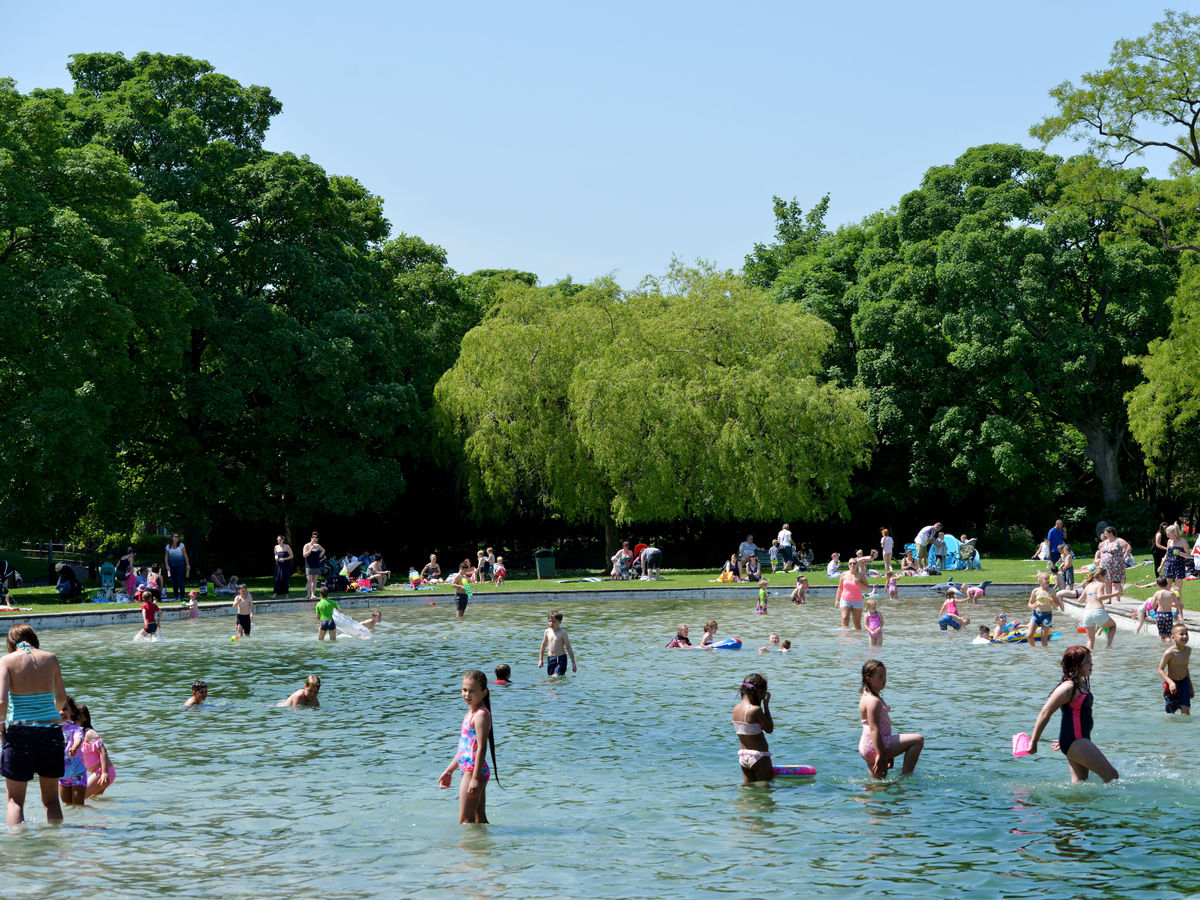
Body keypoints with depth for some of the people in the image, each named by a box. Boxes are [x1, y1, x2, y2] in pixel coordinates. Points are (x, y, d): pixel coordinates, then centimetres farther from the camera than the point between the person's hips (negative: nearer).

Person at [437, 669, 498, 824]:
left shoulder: (481, 715, -15)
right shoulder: (471, 713, 16)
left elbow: (481, 748, -21)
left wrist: (475, 779, -25)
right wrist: (449, 771, 27)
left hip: (474, 770, -10)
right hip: (468, 770, 10)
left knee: (465, 821, -10)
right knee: (480, 820, 13)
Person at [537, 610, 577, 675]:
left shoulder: (562, 632, -9)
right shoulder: (548, 631, 3)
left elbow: (568, 648, -6)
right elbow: (543, 645, 18)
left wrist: (573, 663, -7)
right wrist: (540, 659, 20)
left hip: (561, 658, -5)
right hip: (550, 658, 5)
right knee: (550, 676, 4)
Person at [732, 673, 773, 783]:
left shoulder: (736, 709, 3)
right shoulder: (756, 710, -20)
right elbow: (769, 729, -8)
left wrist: (760, 704, 11)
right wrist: (766, 706, -4)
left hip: (743, 756, 7)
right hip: (759, 757, -7)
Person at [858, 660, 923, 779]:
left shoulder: (867, 697, 19)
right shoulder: (873, 701, -15)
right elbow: (874, 729, -22)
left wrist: (889, 754, 28)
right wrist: (880, 754, -26)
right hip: (874, 746, -11)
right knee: (918, 740, -10)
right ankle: (905, 777, -10)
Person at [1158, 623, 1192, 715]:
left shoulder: (1188, 650, -2)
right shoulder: (1170, 653, -20)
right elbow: (1160, 670, -16)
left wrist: (1190, 687, 17)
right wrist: (1170, 682, -30)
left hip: (1184, 683, 4)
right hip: (1171, 683, -4)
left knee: (1186, 710, -5)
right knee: (1171, 711, 7)